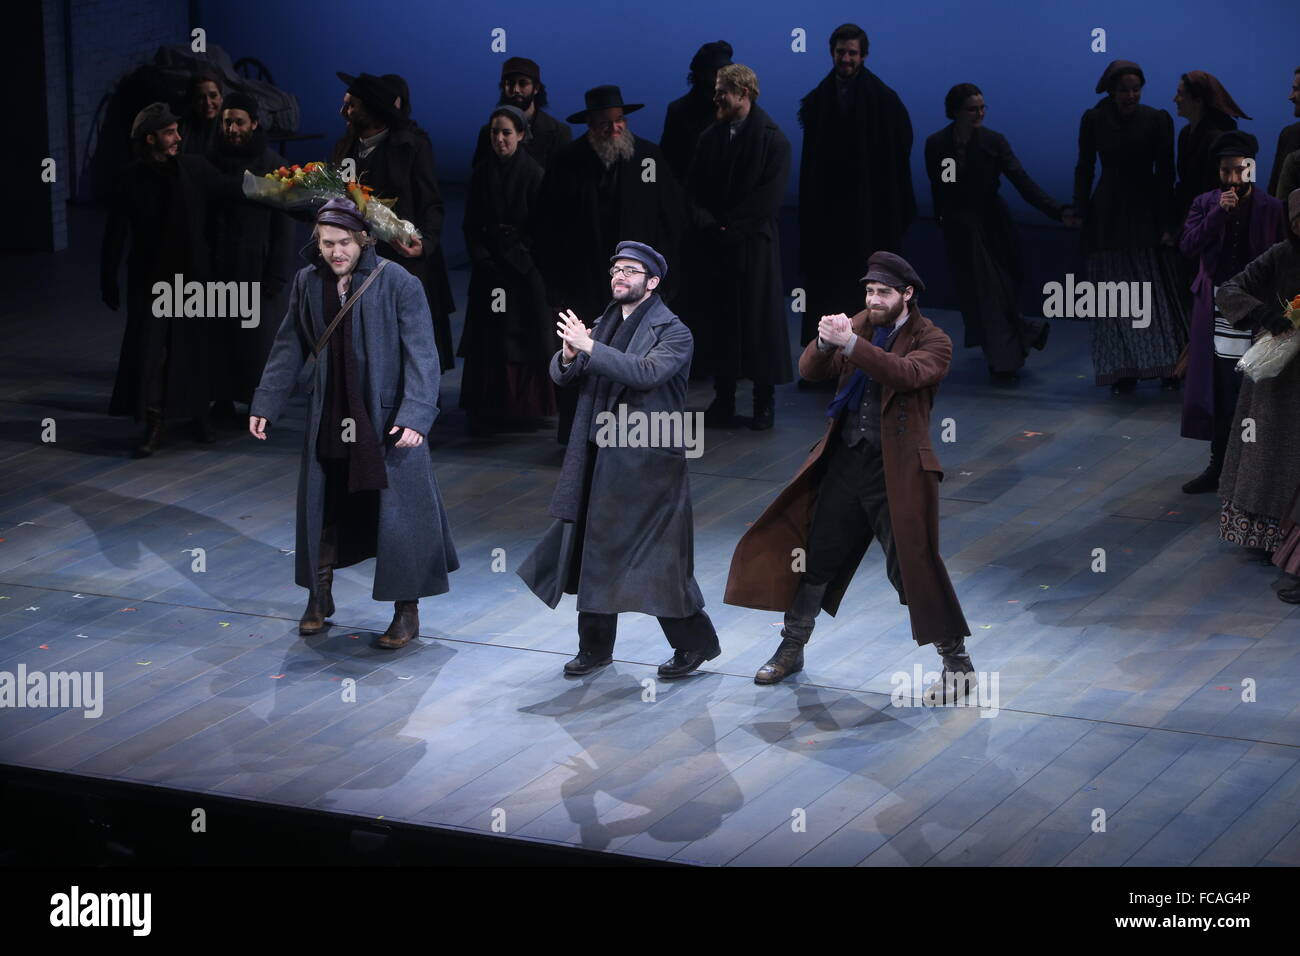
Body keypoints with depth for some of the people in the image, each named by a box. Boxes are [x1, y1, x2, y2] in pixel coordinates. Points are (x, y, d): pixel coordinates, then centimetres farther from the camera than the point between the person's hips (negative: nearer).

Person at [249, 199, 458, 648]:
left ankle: (407, 611, 10)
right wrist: (265, 404, 6)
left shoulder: (398, 283, -12)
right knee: (321, 507, 12)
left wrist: (415, 417, -23)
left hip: (386, 420, -4)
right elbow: (290, 348, 10)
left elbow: (421, 355, -15)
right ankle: (319, 597, 30)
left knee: (397, 511, -2)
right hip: (329, 420, 4)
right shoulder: (307, 283, 1)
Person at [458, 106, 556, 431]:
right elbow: (471, 224, 8)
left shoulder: (533, 174, -4)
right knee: (487, 338, 0)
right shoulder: (482, 173, 6)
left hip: (524, 267, -3)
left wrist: (519, 256, -11)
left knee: (524, 337, -1)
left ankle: (525, 409, 6)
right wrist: (481, 257, -4)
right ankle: (486, 411, 3)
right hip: (488, 267, 3)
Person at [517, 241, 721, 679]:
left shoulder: (673, 332, -8)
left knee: (659, 558, -4)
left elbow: (647, 372, -26)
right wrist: (569, 355, -16)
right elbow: (562, 376, 7)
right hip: (600, 460, 7)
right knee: (593, 554, 11)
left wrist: (590, 347, -29)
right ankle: (595, 647, 23)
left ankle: (695, 643, 9)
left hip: (647, 462, -7)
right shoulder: (605, 324, 12)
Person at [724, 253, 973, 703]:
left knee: (914, 564, -7)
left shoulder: (933, 341, -6)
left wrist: (850, 344, -36)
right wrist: (824, 343, -23)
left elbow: (906, 374, -27)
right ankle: (791, 649, 27)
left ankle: (957, 662, 5)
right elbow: (810, 370, 0)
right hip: (845, 459, 5)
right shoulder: (860, 325, 8)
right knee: (814, 554, 11)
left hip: (897, 467, -5)